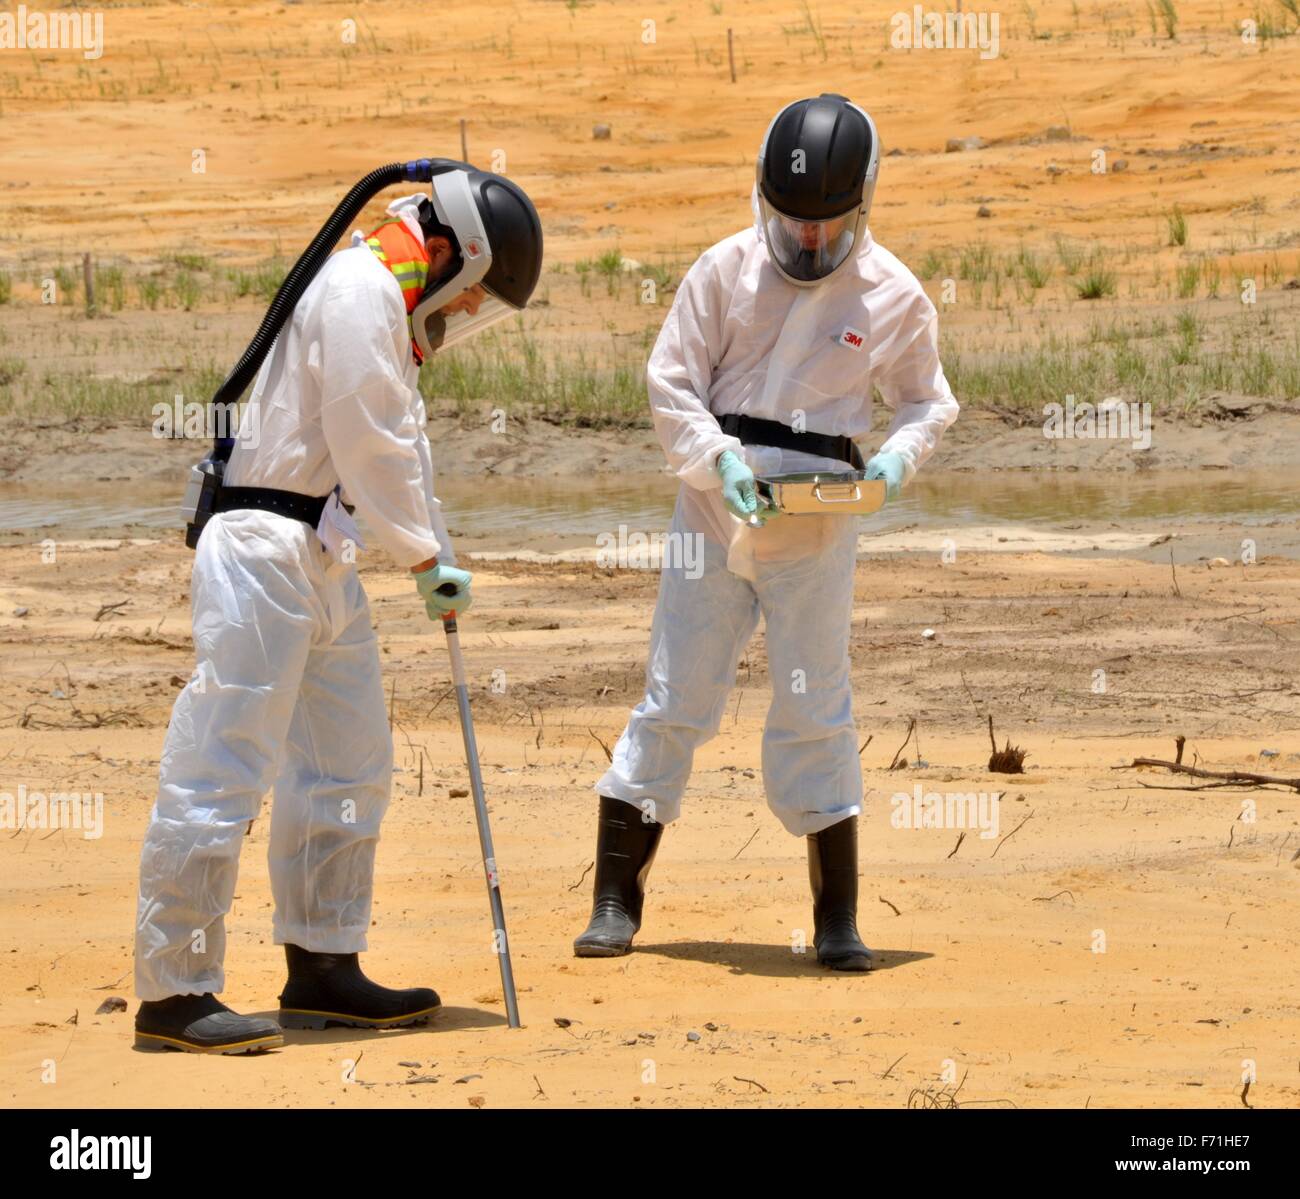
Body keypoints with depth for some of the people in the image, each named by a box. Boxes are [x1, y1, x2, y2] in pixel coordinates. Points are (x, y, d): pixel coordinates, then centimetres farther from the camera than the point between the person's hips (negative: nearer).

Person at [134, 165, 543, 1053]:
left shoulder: (388, 308, 22)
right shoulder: (364, 288, -12)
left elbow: (401, 446, 26)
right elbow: (371, 445, -15)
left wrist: (436, 560, 18)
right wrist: (425, 555, -5)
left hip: (324, 561, 11)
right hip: (267, 547, -11)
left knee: (351, 769, 16)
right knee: (224, 772, -10)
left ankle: (323, 970, 24)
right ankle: (175, 991, -10)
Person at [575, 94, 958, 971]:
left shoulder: (894, 296, -1)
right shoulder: (726, 271, -2)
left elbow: (928, 400, 11)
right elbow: (671, 384, -1)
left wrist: (900, 456, -10)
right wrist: (720, 460, -17)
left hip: (817, 530, 0)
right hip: (713, 516, 0)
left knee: (815, 710, 2)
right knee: (674, 701, 3)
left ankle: (838, 917, 11)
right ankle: (616, 900, 9)